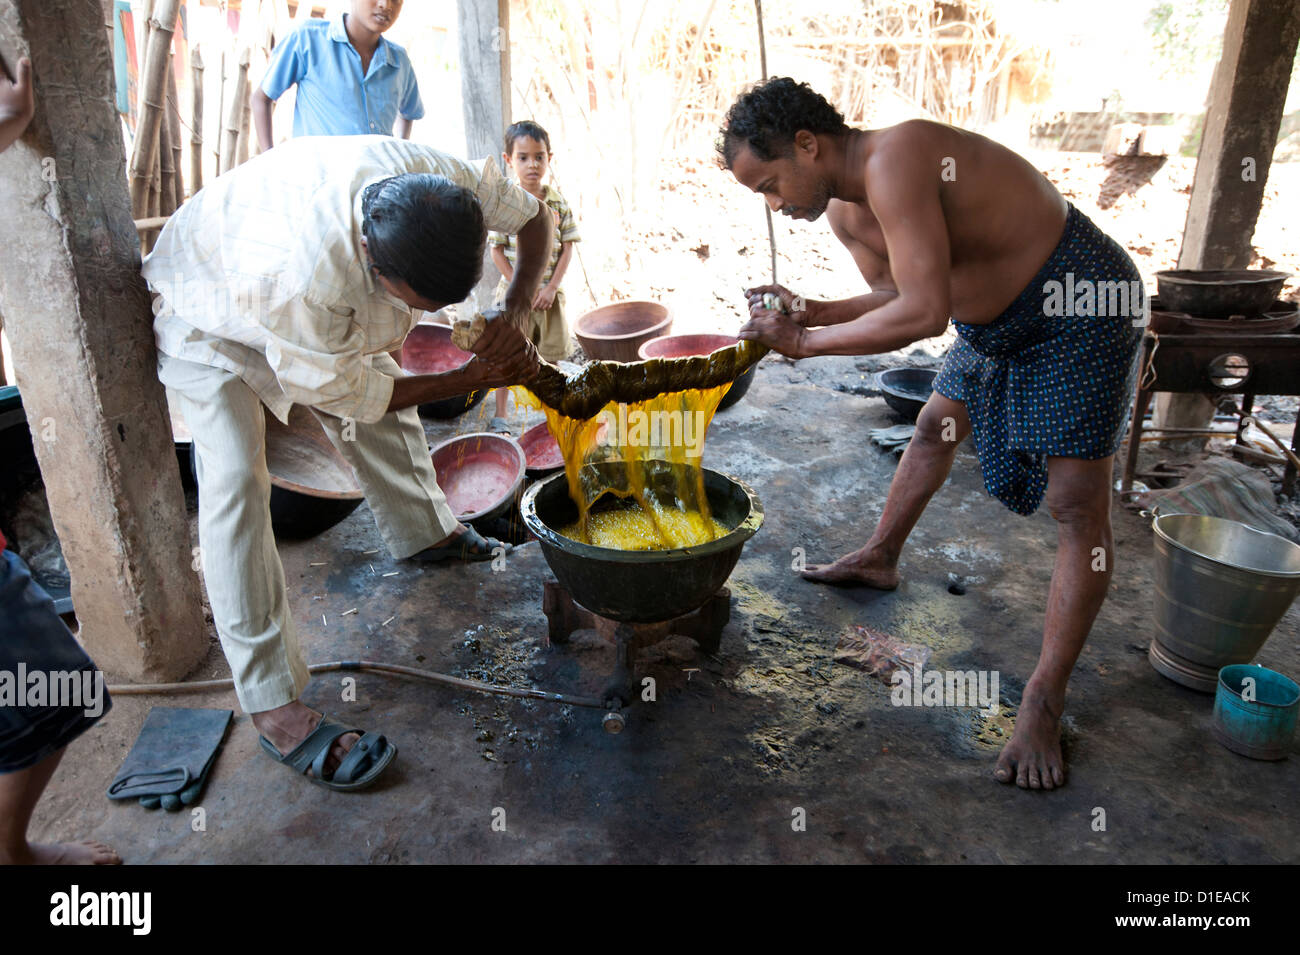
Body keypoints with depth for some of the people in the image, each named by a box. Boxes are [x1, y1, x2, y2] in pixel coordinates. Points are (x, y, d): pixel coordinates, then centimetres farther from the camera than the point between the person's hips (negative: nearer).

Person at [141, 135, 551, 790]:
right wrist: (475, 377, -27)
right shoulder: (304, 272, -48)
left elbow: (533, 217, -10)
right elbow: (342, 394, -30)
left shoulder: (439, 180, -31)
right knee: (236, 480, -20)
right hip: (207, 315, -6)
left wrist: (515, 313, -25)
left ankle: (423, 533, 42)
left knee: (384, 402, 13)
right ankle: (274, 710, -17)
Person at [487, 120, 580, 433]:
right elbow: (497, 251, -7)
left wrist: (551, 287, -9)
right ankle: (500, 413, 18)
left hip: (549, 293, 2)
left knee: (551, 353, 12)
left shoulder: (559, 204, -1)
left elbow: (567, 249, 0)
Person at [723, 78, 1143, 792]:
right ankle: (880, 559, 42)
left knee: (1077, 508, -8)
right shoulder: (844, 210, 0)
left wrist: (807, 343, -26)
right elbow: (895, 296, 8)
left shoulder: (896, 160, -30)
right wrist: (809, 312, -7)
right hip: (996, 319, 10)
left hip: (1083, 306, -10)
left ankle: (1044, 703, -1)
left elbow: (923, 312, -36)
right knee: (935, 429, 21)